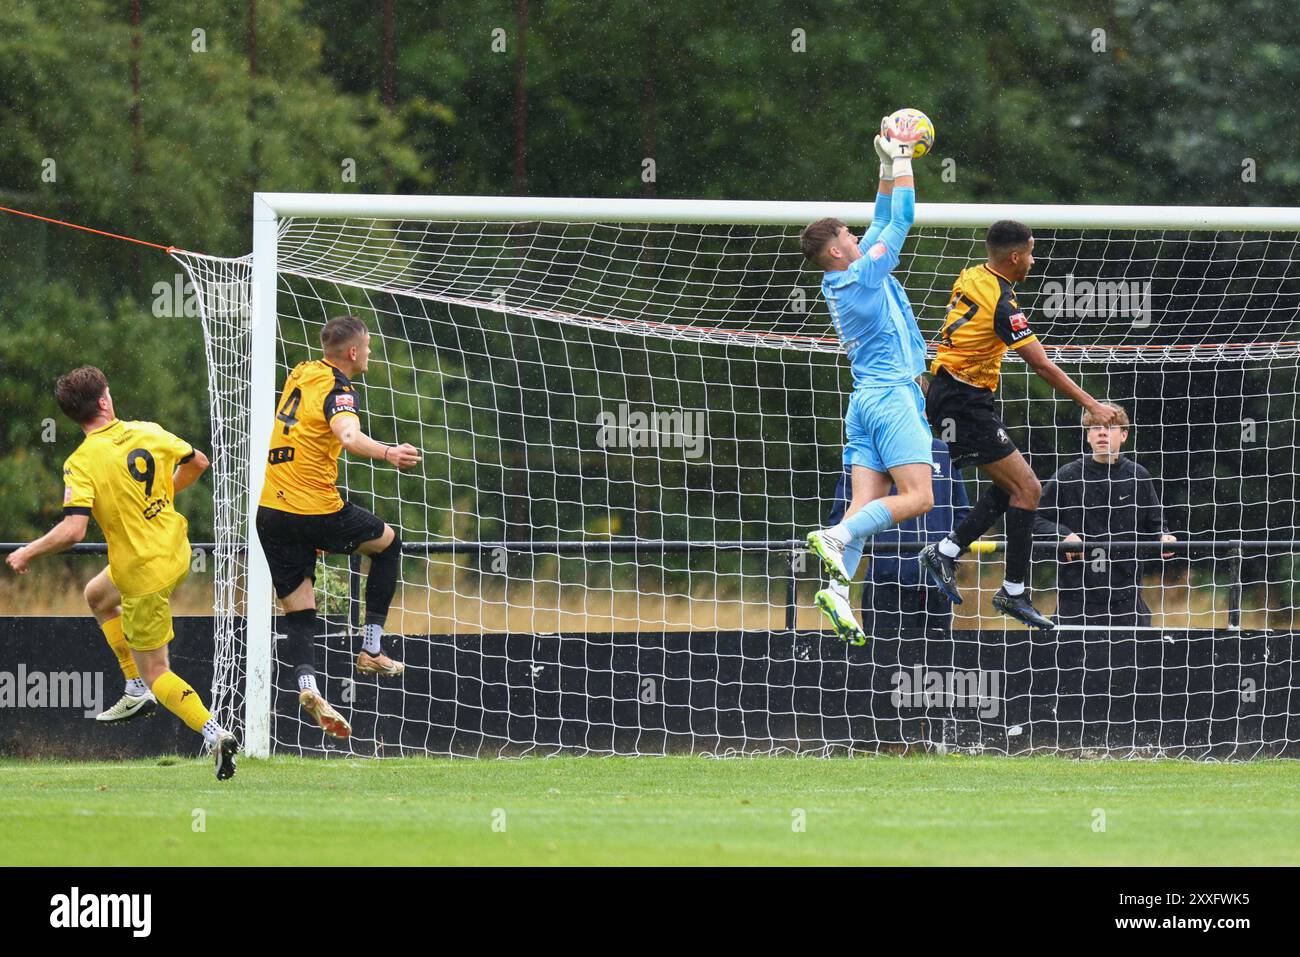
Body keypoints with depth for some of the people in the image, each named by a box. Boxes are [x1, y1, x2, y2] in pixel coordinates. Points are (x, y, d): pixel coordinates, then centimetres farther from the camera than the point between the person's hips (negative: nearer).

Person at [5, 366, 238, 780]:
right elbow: (197, 462, 10)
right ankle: (138, 686, 33)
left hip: (143, 571, -6)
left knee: (154, 671, 7)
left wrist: (28, 552, -10)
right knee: (97, 595, 33)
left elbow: (72, 531, -28)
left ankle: (214, 734, -8)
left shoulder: (81, 464, -21)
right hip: (177, 554, 6)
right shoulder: (148, 433, -6)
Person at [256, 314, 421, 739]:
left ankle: (307, 684, -22)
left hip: (272, 512, 7)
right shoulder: (337, 389, -13)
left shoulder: (301, 373, 11)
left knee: (299, 615, 5)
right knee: (388, 543, 20)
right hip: (316, 511, -7)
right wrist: (385, 453, -53)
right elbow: (348, 435, -36)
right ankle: (371, 648, 16)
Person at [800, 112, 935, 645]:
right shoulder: (862, 275, -9)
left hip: (865, 399, 8)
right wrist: (900, 159, 2)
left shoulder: (840, 282, 14)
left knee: (867, 506, -4)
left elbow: (883, 222, 23)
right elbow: (900, 221, -6)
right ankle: (835, 538, -28)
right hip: (892, 396, -8)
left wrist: (888, 165, 23)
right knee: (917, 498, -13)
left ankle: (838, 591, -19)